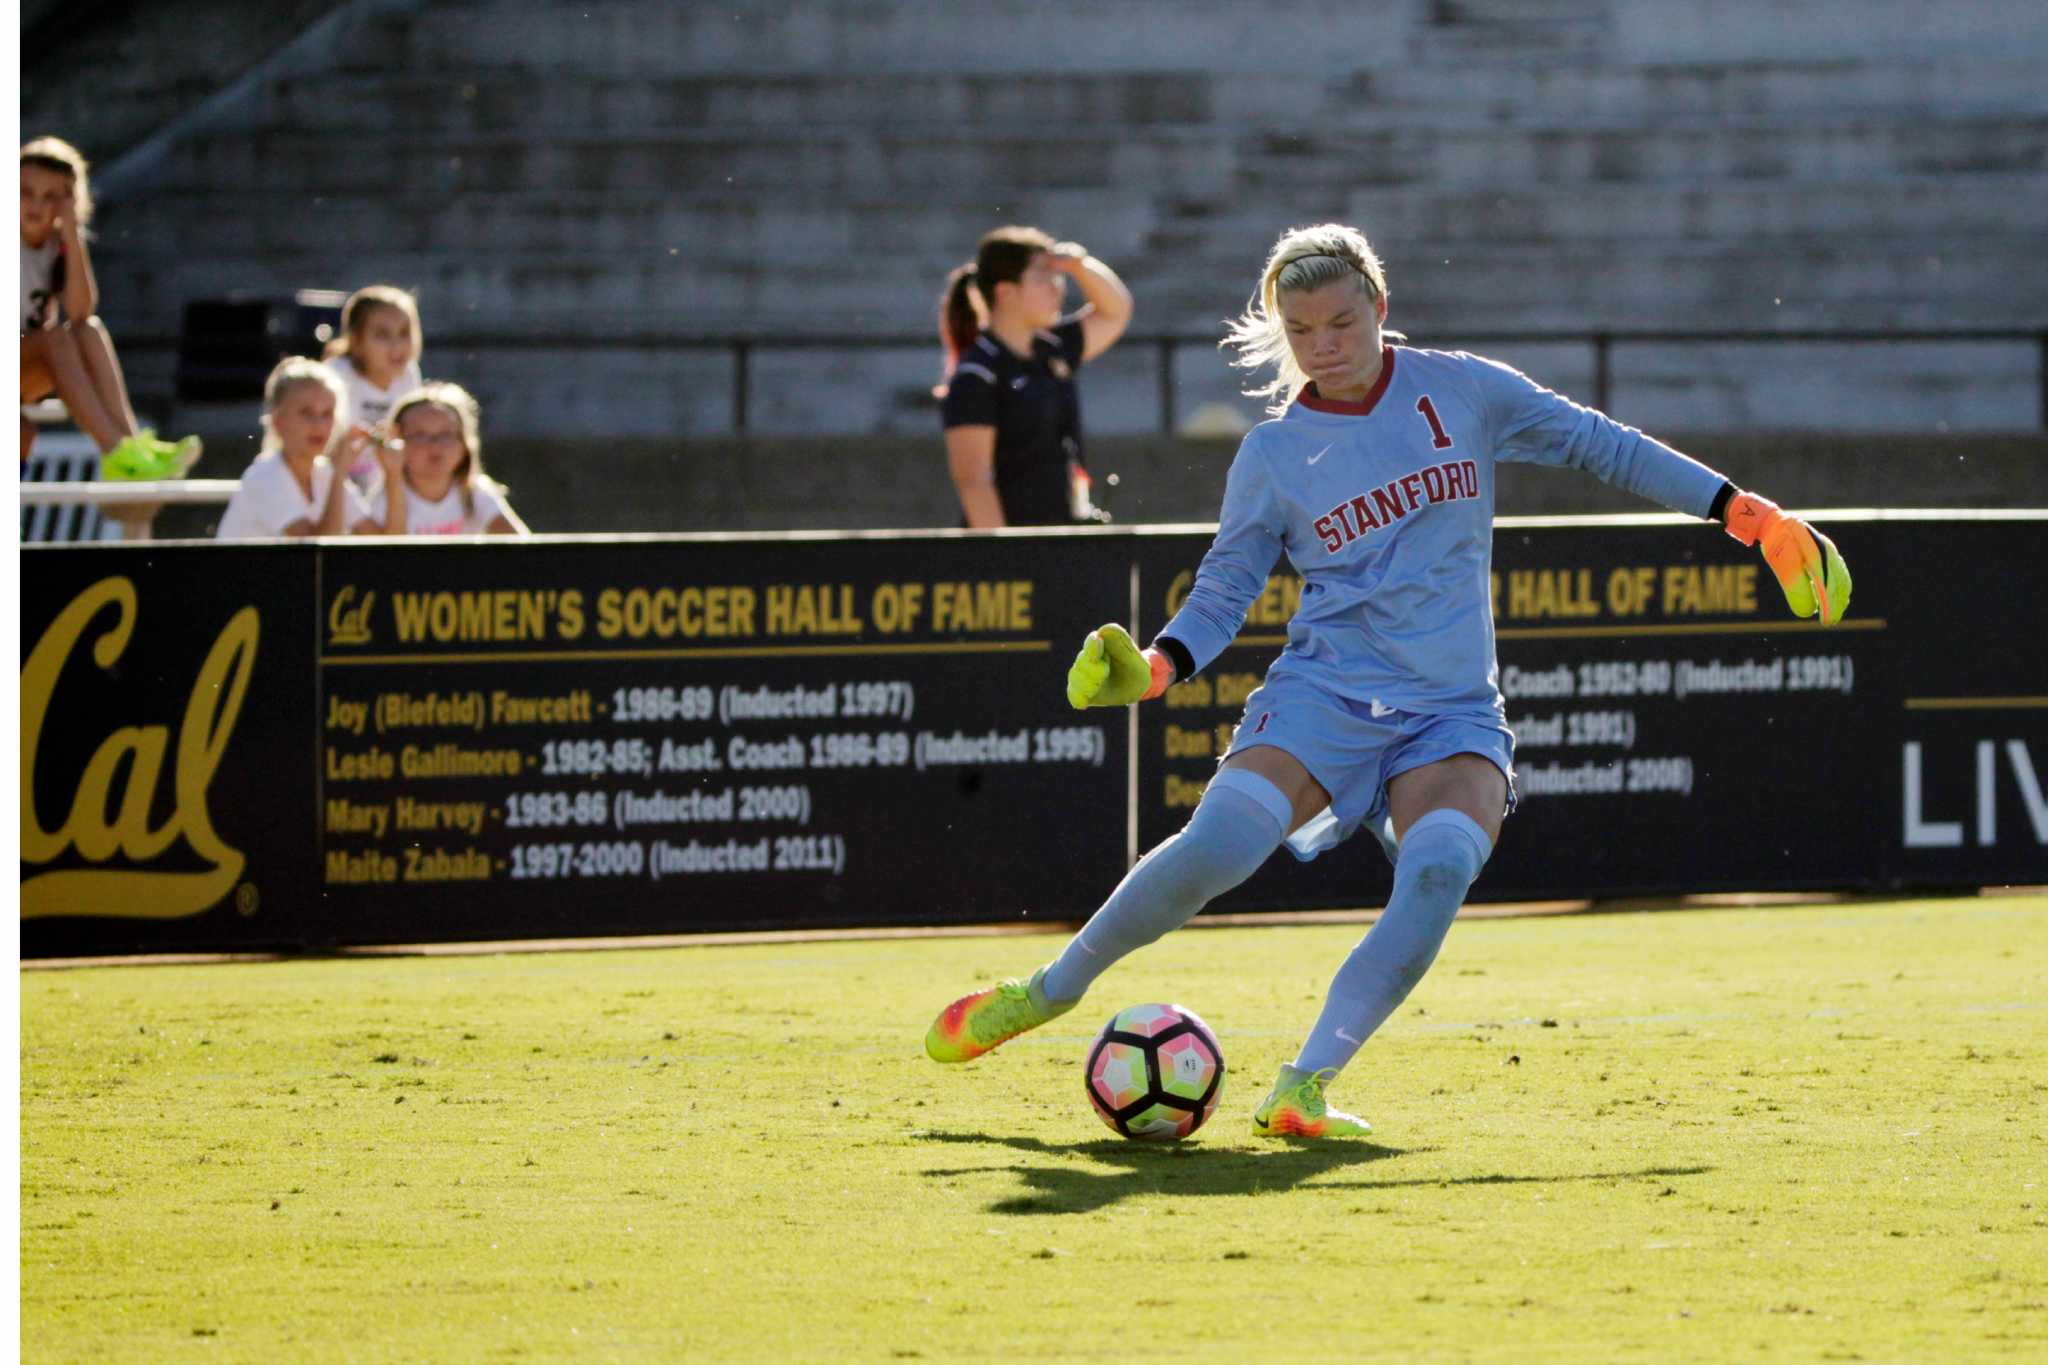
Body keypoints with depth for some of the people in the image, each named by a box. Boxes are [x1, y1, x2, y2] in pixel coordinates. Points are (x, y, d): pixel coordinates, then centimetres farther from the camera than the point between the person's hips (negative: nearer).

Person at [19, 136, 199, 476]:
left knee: (90, 330, -23)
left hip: (30, 380, 5)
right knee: (54, 336, -31)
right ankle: (116, 454, -44)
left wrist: (72, 237, -19)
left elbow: (81, 311, -15)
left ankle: (131, 440, -37)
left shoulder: (60, 245, 2)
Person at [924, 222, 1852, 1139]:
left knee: (1441, 868, -30)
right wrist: (1149, 670, -11)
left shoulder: (1457, 391, 4)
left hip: (1453, 712, 1)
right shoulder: (1273, 456, 3)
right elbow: (1223, 591, 9)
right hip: (1325, 692, -1)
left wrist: (1748, 514, 10)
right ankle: (1054, 988, -3)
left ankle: (1305, 1088, -24)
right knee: (1218, 843, -26)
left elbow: (1599, 445, 11)